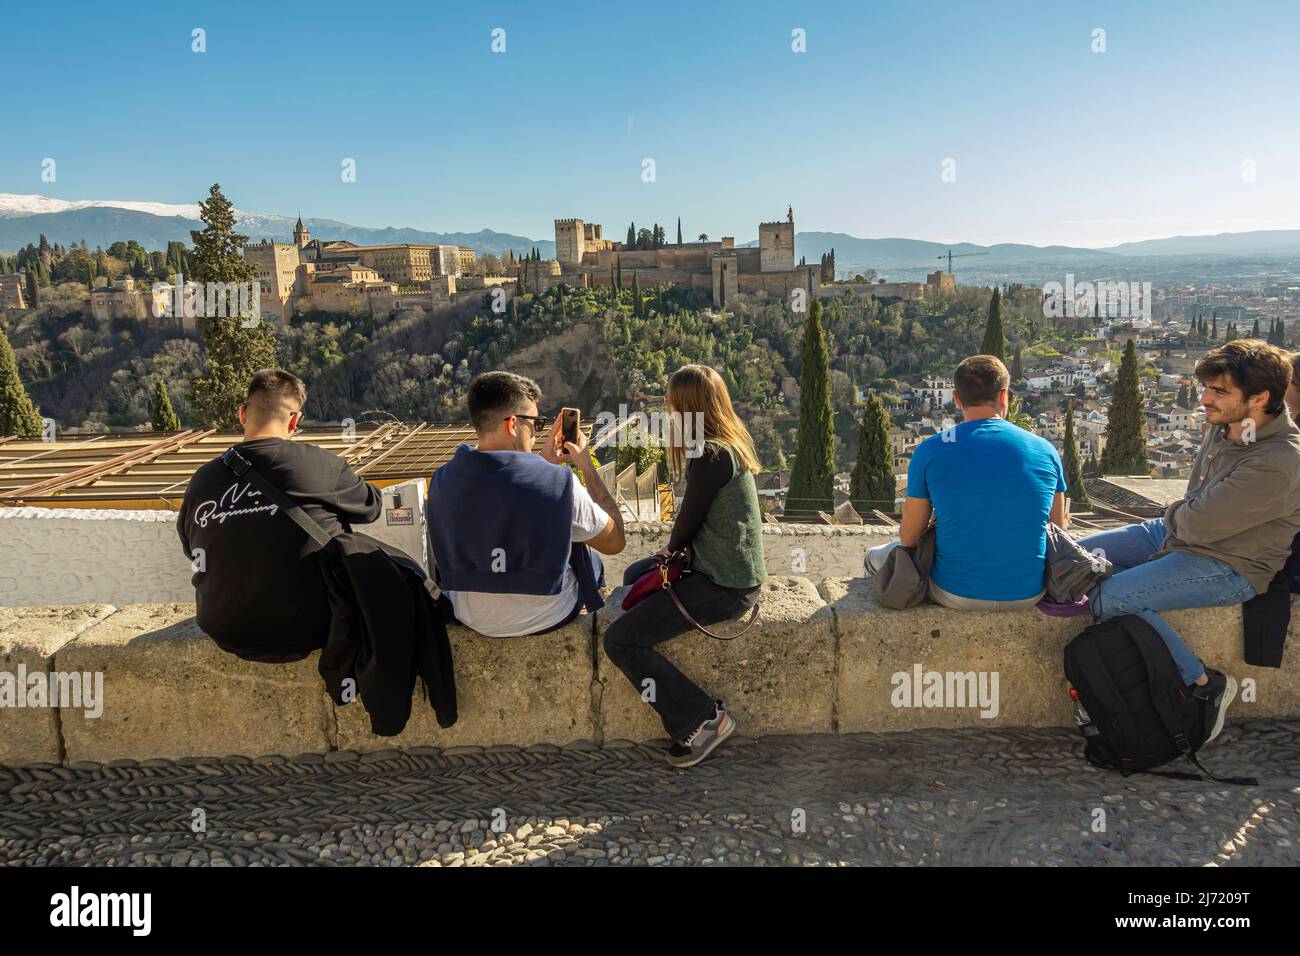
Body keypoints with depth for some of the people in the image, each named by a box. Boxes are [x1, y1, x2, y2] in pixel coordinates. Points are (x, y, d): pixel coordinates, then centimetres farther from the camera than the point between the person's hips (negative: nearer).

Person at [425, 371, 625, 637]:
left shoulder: (441, 481, -13)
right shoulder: (557, 483, -27)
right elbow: (615, 540, -11)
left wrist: (542, 462, 7)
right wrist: (587, 465, -5)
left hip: (472, 619, 4)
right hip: (545, 619, -4)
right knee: (587, 554, 28)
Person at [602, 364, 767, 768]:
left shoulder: (711, 455, -22)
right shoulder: (731, 443, 8)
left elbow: (687, 524, -15)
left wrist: (671, 548, 5)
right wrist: (675, 548, 2)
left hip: (724, 586, -11)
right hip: (730, 568, 11)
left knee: (620, 641, -12)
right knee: (636, 576, 29)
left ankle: (705, 719, -1)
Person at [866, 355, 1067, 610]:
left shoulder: (929, 451, -11)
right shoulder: (1046, 450, -3)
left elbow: (908, 538, -4)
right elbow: (1058, 529, 8)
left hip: (958, 596, -3)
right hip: (1029, 595, 4)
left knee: (877, 557, 21)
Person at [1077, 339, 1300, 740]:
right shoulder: (1223, 426, 0)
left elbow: (1198, 524, -25)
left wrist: (1174, 514, -5)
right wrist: (1182, 514, -2)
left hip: (1229, 566, -9)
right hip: (1176, 532, 9)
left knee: (1112, 597, -24)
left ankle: (1204, 683, -7)